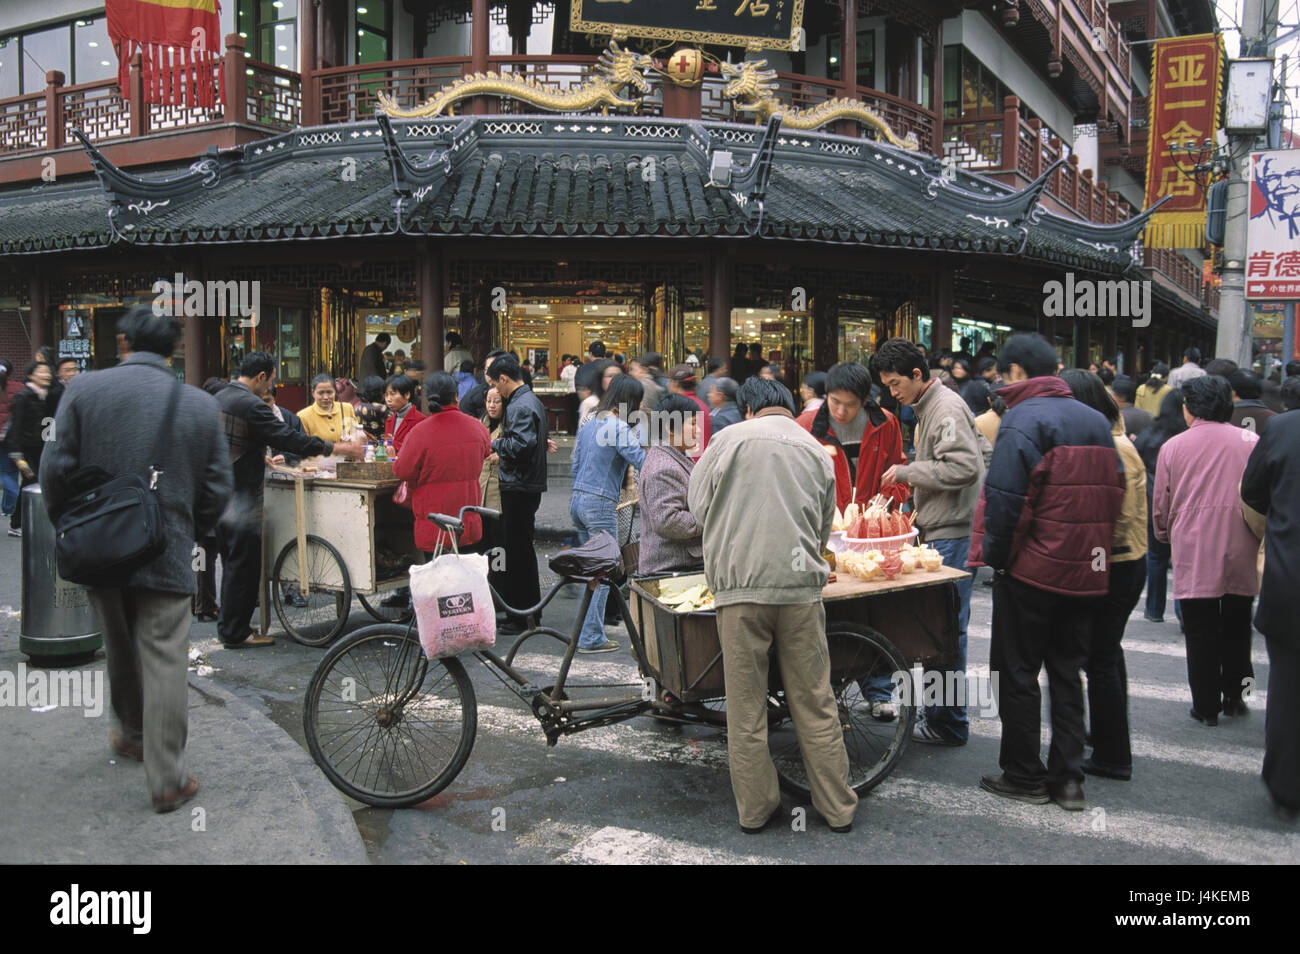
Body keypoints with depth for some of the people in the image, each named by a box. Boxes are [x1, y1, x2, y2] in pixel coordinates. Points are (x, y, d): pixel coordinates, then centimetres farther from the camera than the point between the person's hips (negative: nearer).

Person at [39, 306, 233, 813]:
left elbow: (57, 470, -4)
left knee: (121, 651, 22)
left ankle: (132, 734, 42)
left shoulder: (84, 389, -4)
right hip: (168, 557, -2)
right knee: (164, 663, 1)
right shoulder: (201, 405, -3)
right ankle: (167, 780, 4)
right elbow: (218, 490, 0)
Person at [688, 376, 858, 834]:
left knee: (745, 706, 8)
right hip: (801, 585, 3)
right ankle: (838, 807, 21)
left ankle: (755, 809, 19)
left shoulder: (729, 439, 2)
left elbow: (698, 505, 10)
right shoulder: (817, 452, 12)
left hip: (740, 586, -2)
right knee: (815, 704, 11)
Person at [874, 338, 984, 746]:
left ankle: (949, 724, 4)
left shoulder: (947, 409, -13)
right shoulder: (926, 409, 18)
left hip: (953, 535, -10)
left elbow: (966, 467, -24)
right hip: (937, 532, 10)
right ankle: (938, 711, 24)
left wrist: (907, 472, -16)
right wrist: (915, 491, 15)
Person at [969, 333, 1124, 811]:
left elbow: (1005, 498, -20)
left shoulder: (1022, 420, -13)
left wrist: (994, 554, -8)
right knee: (1067, 673, 15)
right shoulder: (1096, 420, 10)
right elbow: (1115, 491, 13)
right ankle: (1068, 777, 19)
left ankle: (1023, 776, 15)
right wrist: (1092, 549, 18)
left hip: (1031, 571, -7)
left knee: (1018, 672, 6)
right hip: (1085, 571, 7)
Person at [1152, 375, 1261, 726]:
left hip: (1194, 552, -2)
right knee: (1236, 627, 18)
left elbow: (1161, 504, 5)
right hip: (1241, 550, 2)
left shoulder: (1173, 447, -3)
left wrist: (1166, 536, 23)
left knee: (1200, 631, 8)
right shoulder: (1252, 442, -1)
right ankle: (1234, 697, 26)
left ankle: (1206, 706, 13)